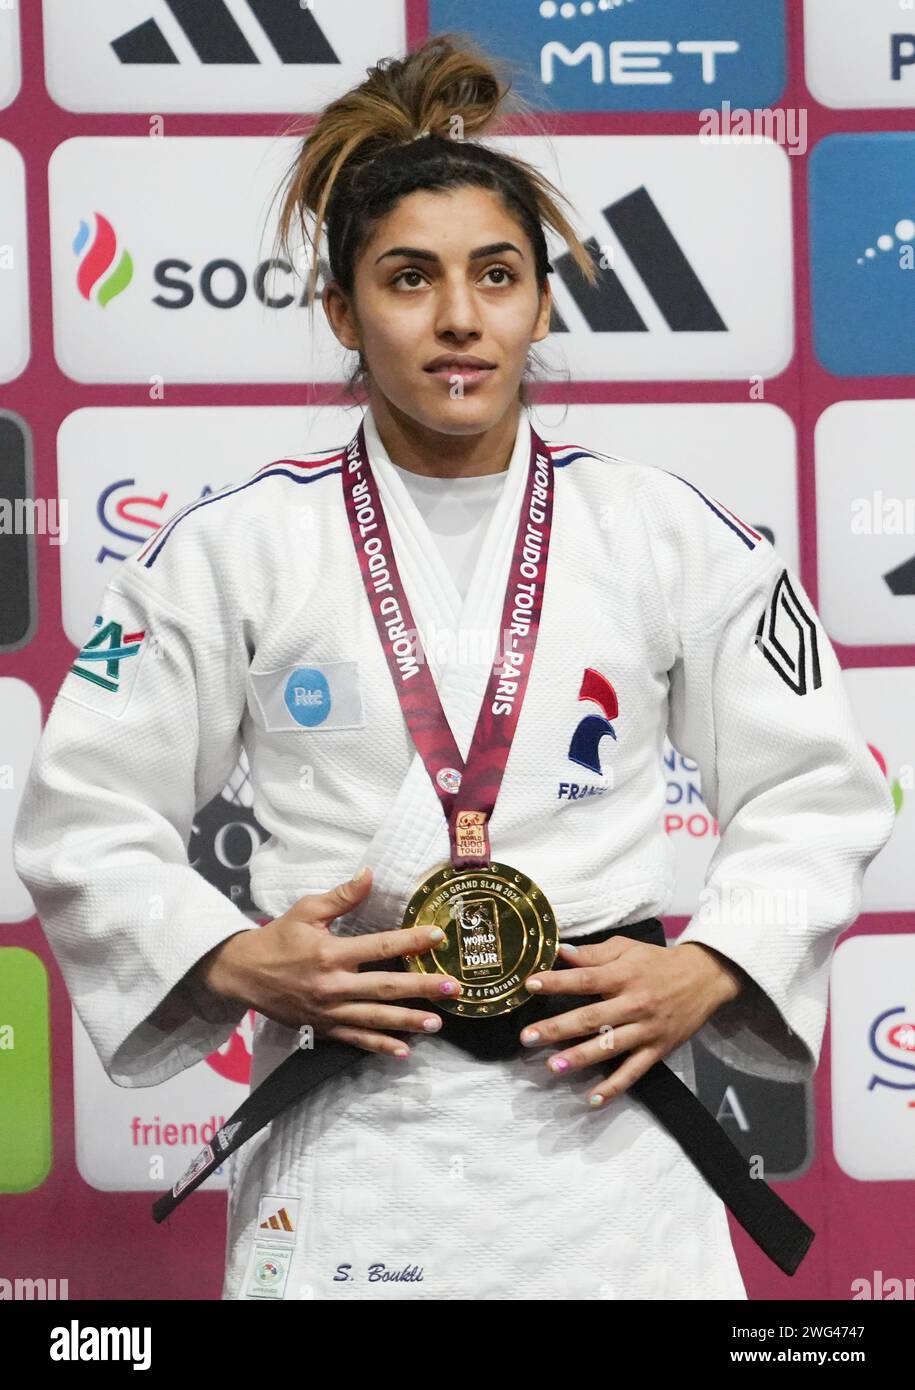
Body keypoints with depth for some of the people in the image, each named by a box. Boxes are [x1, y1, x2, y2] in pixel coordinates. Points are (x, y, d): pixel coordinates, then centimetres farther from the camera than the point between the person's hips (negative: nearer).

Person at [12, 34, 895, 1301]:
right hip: (348, 1140, 0)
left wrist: (709, 970, -6)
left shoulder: (673, 535, 3)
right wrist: (235, 962, -10)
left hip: (603, 1119, 1)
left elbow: (817, 793, 9)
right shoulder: (235, 548, 2)